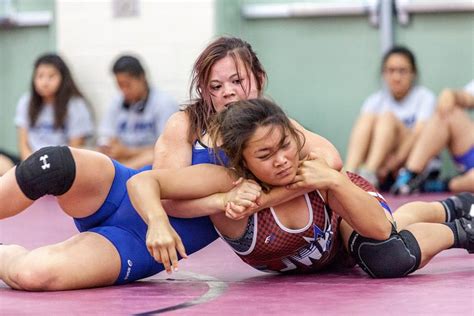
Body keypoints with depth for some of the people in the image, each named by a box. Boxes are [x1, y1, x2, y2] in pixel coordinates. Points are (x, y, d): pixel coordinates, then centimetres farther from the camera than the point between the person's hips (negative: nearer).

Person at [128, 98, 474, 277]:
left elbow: (381, 228, -35)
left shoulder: (313, 169, -39)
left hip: (341, 210, -2)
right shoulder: (229, 183, -43)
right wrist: (158, 223, -67)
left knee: (391, 261, -31)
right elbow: (142, 182, -47)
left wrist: (335, 181, -50)